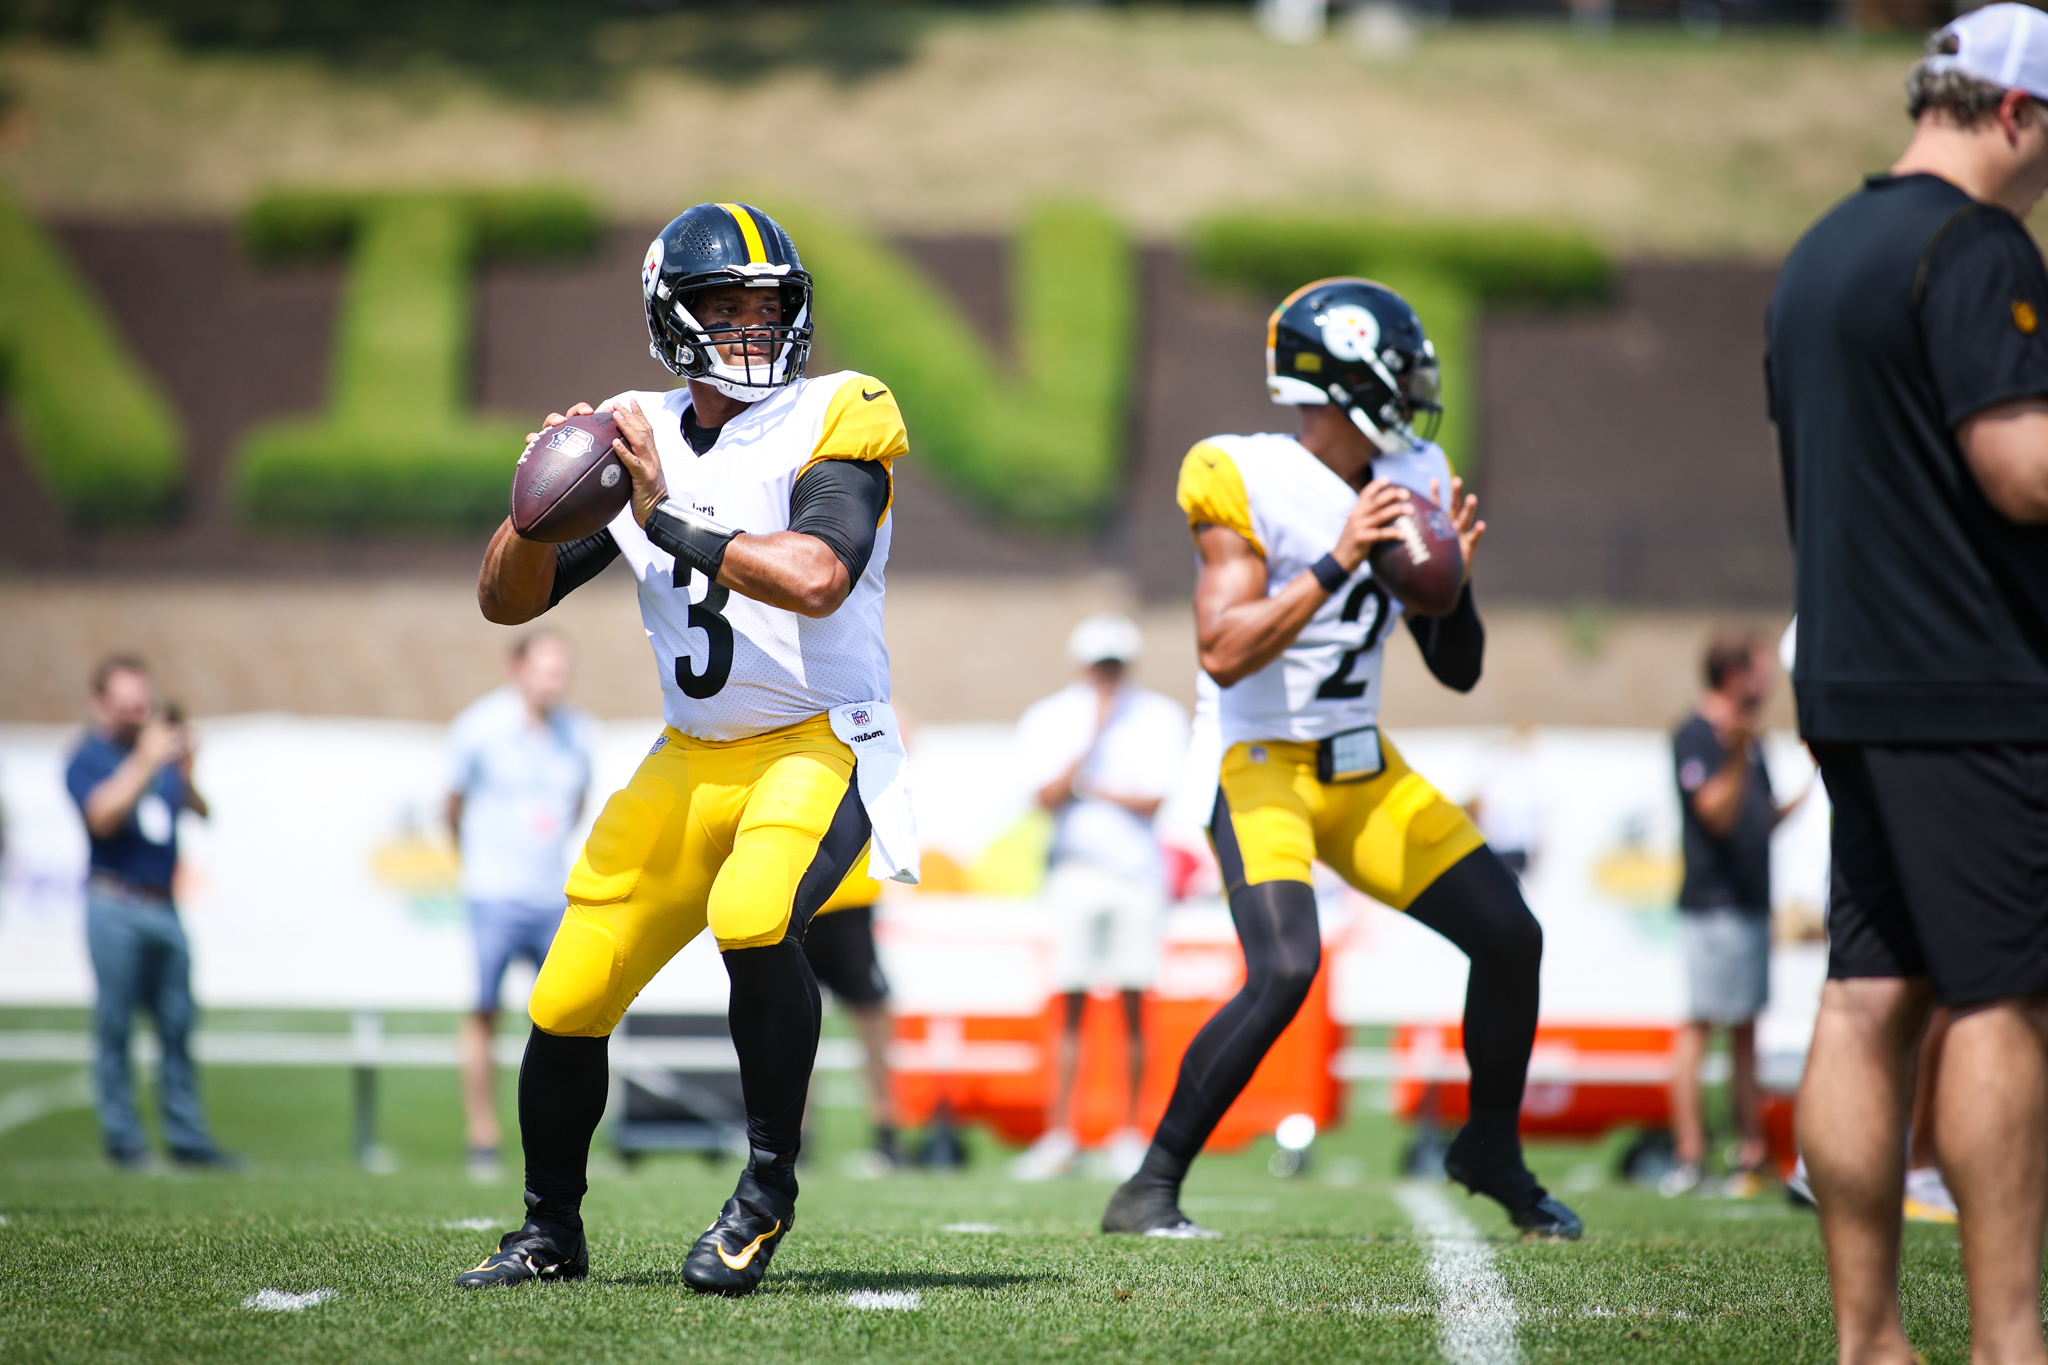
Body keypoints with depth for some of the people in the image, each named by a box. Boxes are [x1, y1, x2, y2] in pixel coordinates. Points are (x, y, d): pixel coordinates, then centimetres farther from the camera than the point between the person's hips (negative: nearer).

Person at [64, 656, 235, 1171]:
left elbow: (200, 811, 15)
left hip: (163, 906, 6)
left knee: (177, 1026, 4)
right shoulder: (89, 757, 0)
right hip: (114, 906, -6)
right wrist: (146, 762, -17)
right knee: (114, 1026, -4)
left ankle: (187, 1137, 6)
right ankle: (123, 1138, 0)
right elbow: (103, 816, -16)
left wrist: (186, 772, -3)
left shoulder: (160, 750, 16)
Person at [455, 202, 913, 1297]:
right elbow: (506, 601, 9)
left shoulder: (834, 421, -10)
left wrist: (668, 519, -26)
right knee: (569, 1001, 1)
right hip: (692, 759, 5)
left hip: (821, 746, -5)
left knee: (753, 919, -34)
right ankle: (550, 1234, 25)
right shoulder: (638, 435, 6)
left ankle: (767, 1187, -16)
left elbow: (816, 579, -28)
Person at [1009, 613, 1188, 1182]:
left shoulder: (1159, 718, 3)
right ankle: (1059, 1133, 2)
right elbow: (1048, 797, -8)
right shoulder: (1050, 718, 4)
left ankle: (1128, 1133, 6)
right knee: (1070, 1002, -3)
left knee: (1133, 1005, -2)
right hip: (1074, 872, 0)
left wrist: (1089, 786, -4)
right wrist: (1093, 735, -13)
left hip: (1138, 873, 0)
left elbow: (1152, 800, -5)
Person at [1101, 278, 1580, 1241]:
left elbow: (1458, 671, 10)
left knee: (1510, 936, 3)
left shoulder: (1414, 479, 5)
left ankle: (1491, 1149, 27)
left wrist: (1452, 577, -9)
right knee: (1284, 969, -27)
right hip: (1263, 765, -7)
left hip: (1366, 772, 7)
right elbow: (1224, 653, -26)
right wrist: (1336, 563, -28)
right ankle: (1151, 1188, -16)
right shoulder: (1250, 485, -16)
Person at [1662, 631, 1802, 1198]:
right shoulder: (1695, 736, -9)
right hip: (1713, 902, -10)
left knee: (1746, 1028, 10)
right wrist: (1736, 758, -31)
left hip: (1750, 902, 10)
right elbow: (1717, 812, -18)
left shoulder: (1749, 740, 18)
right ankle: (1690, 1155, -13)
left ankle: (1752, 1151, 13)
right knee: (1700, 1023, -10)